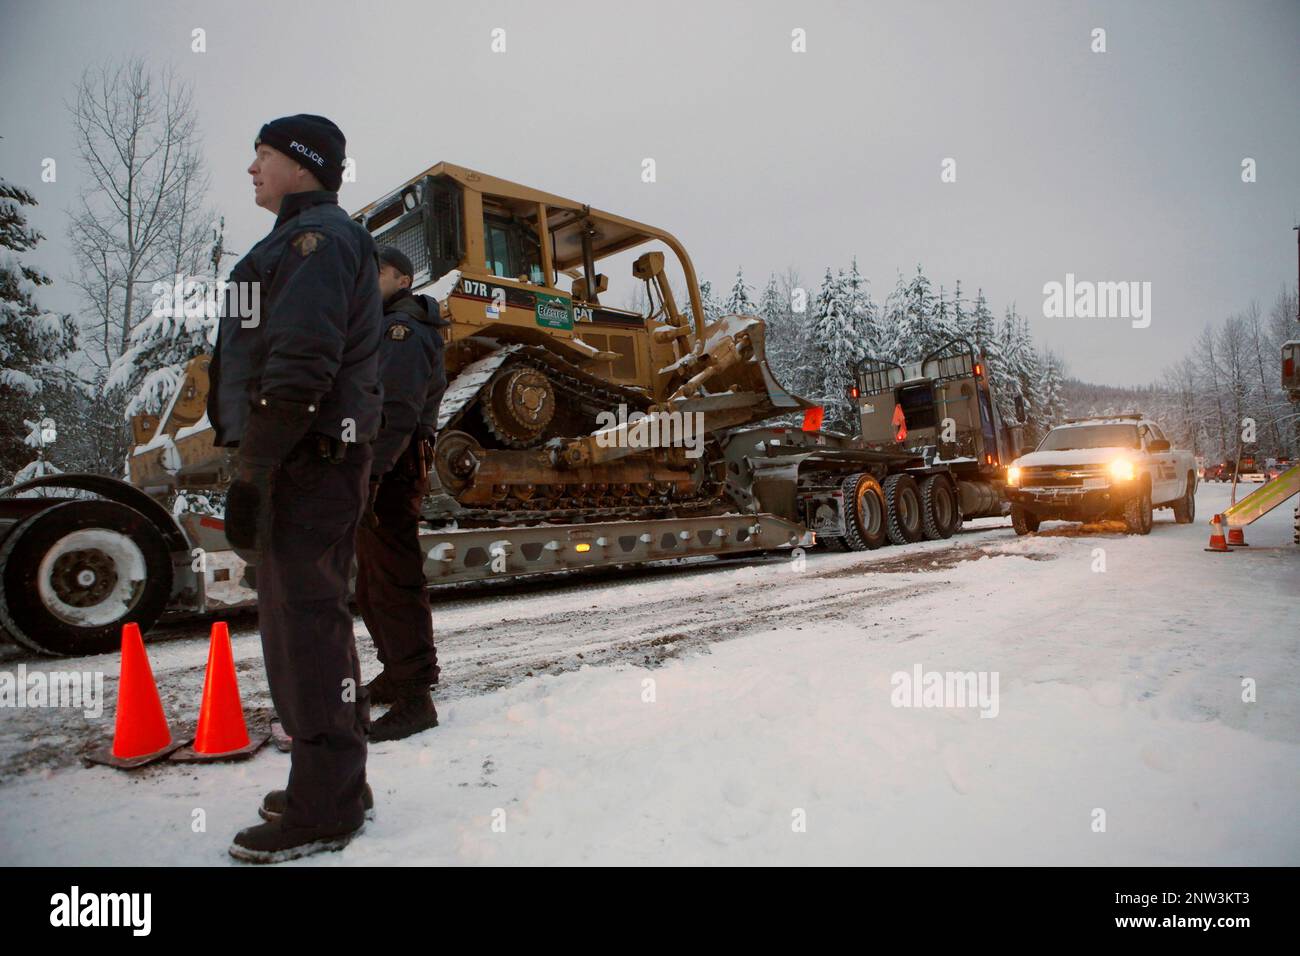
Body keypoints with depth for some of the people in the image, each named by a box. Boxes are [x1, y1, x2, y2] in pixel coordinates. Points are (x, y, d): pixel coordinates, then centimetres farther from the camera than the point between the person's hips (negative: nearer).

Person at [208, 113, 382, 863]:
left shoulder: (316, 238, -10)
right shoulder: (313, 238, 23)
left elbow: (297, 371, -21)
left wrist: (250, 473, -20)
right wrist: (258, 463, 22)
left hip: (307, 464, -11)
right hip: (315, 462, 11)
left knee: (304, 626, -6)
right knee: (313, 619, 15)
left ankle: (324, 810, 5)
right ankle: (336, 784, 27)